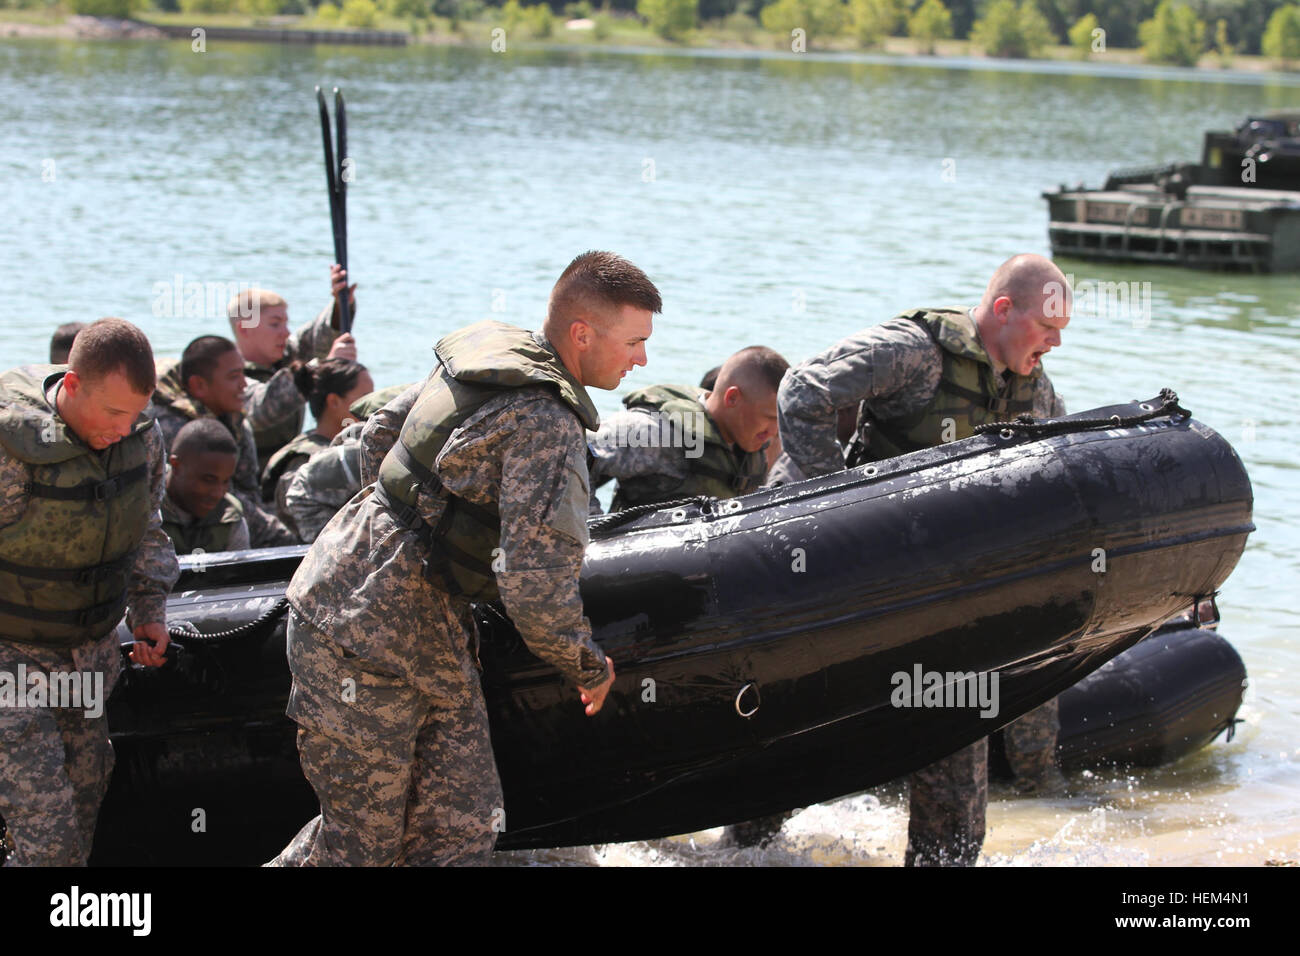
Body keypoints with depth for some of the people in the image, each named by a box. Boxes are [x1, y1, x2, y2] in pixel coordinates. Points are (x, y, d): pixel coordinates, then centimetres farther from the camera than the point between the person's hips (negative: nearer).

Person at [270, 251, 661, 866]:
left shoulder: (489, 347, 7)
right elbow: (536, 587, -27)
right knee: (363, 839, -1)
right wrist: (587, 669, -7)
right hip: (366, 640, -10)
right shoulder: (547, 423, -21)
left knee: (462, 831, 5)